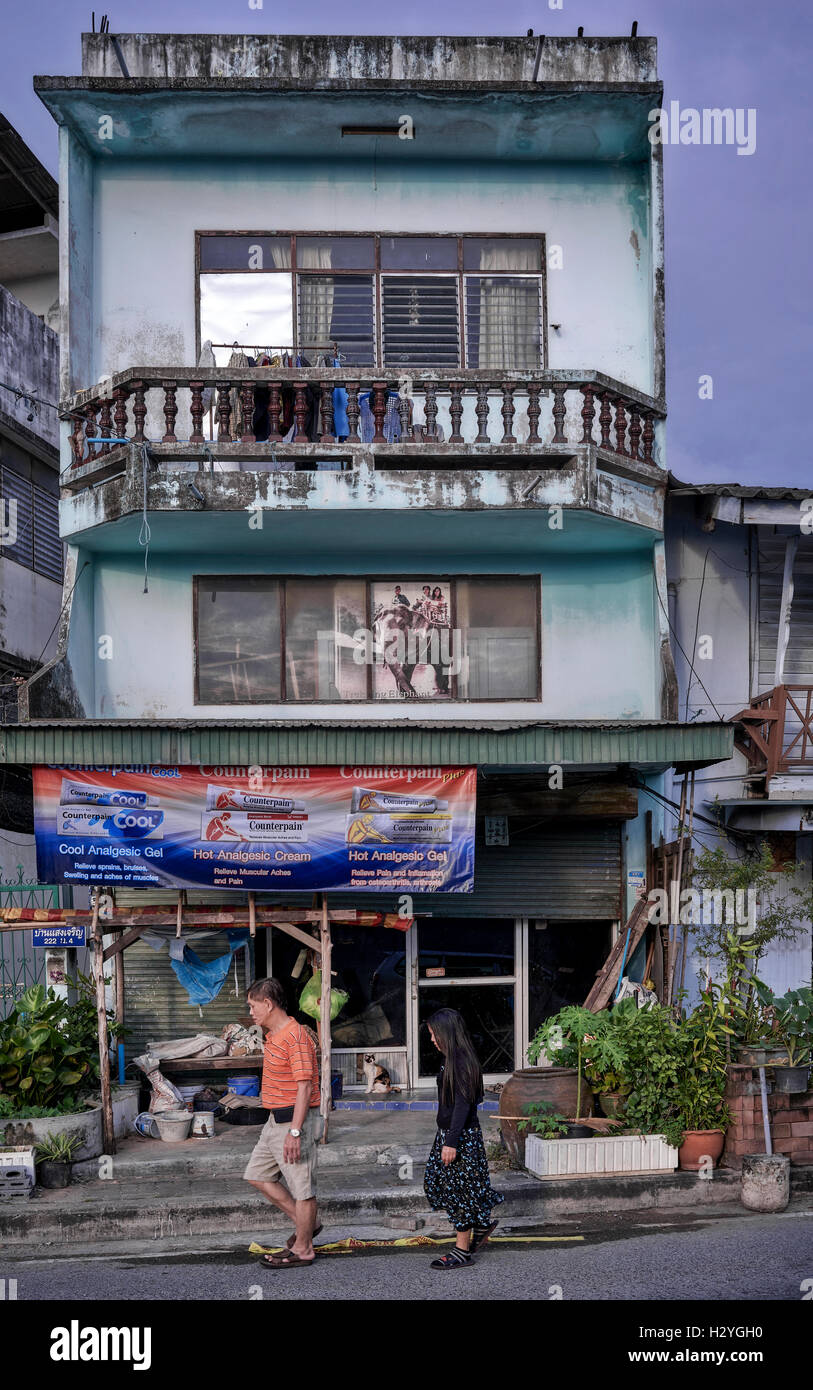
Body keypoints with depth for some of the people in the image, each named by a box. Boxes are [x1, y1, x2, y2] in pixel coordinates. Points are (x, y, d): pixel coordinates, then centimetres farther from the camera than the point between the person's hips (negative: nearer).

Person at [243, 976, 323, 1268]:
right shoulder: (273, 1035, 13)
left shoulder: (295, 1036, -19)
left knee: (301, 1186, 0)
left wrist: (294, 1132, -26)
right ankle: (305, 1224, 23)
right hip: (276, 1120, 11)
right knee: (257, 1175, 15)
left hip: (295, 1121, -11)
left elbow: (305, 1086, -23)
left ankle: (302, 1249, 11)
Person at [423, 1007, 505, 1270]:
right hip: (449, 1133, 10)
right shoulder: (453, 1059, 10)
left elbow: (463, 1105, -23)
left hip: (462, 1136, -10)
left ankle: (462, 1251, 10)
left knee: (459, 1189, 0)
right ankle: (482, 1224, 26)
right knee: (436, 1181, 14)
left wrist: (451, 1142, -23)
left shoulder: (462, 1062, -20)